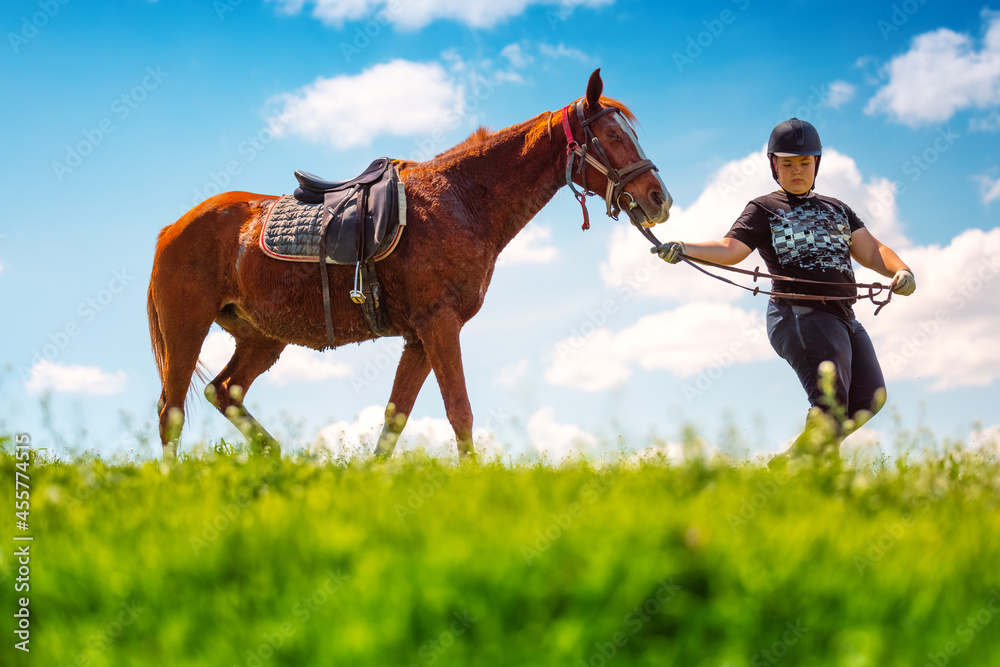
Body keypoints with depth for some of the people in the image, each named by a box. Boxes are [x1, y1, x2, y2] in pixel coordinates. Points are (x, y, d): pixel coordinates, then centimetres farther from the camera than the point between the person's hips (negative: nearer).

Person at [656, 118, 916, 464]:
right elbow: (731, 250, -8)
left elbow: (870, 250, 12)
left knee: (869, 400, 4)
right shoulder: (763, 209, 7)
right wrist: (683, 248, -26)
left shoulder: (837, 210, 23)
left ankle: (793, 460, 15)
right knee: (832, 406, -15)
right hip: (800, 315, -7)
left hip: (845, 318, 7)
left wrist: (900, 270, -10)